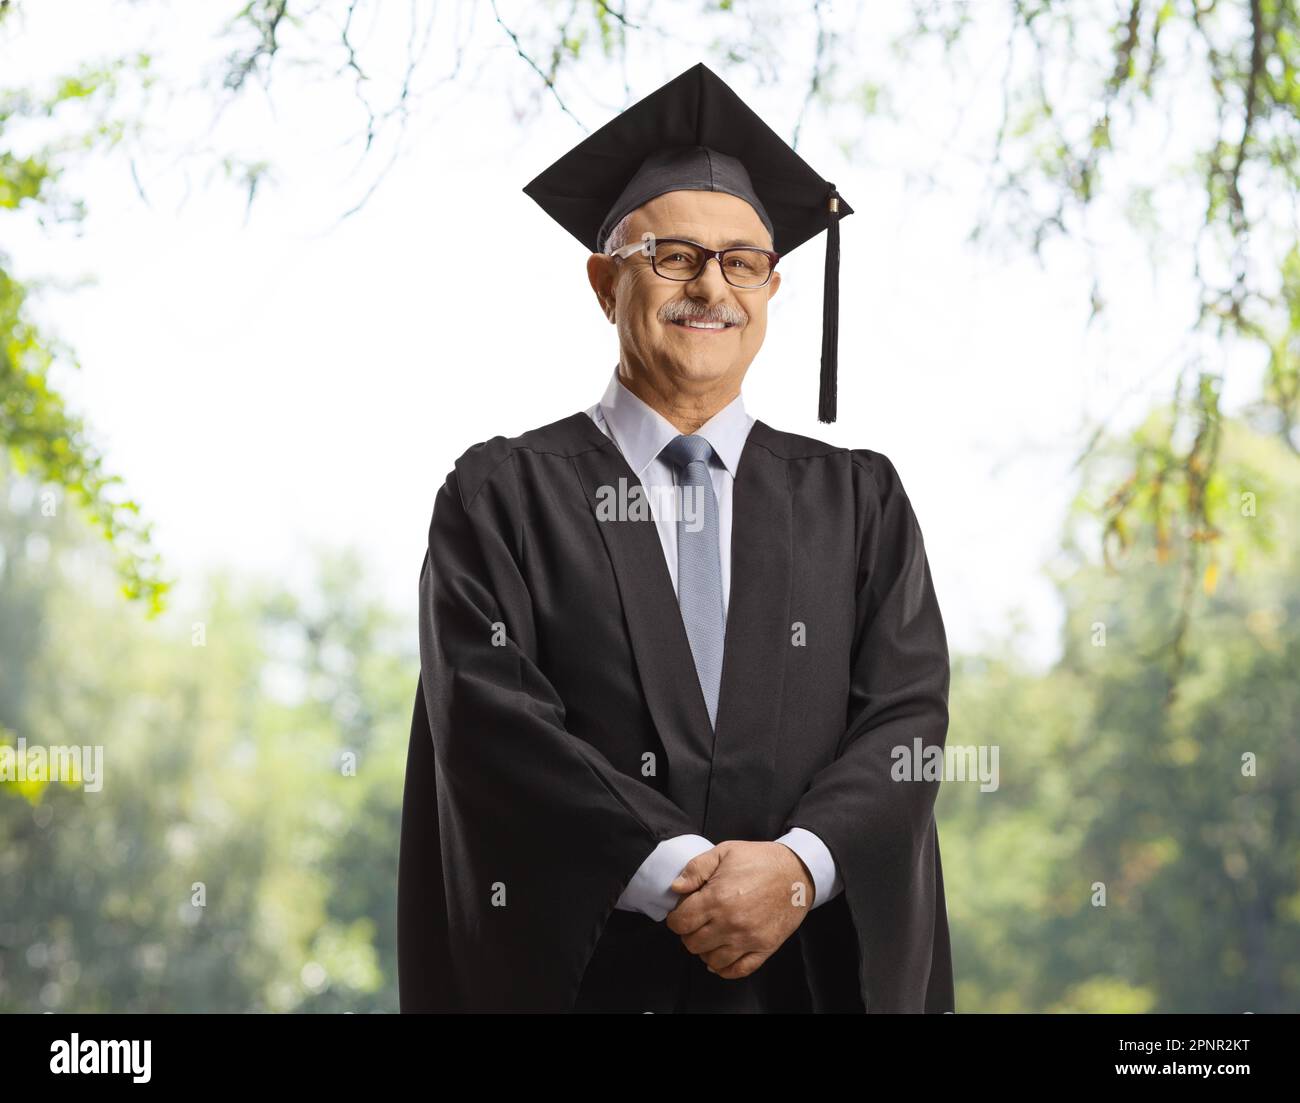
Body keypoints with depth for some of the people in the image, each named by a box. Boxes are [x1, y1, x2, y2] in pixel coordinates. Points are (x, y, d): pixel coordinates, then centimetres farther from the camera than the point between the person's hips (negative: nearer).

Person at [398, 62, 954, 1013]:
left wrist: (800, 866, -18)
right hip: (582, 976, -2)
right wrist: (677, 874, -19)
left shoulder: (857, 500, 9)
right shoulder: (502, 495, 2)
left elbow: (908, 711, -1)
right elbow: (491, 718, -9)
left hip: (817, 970, 2)